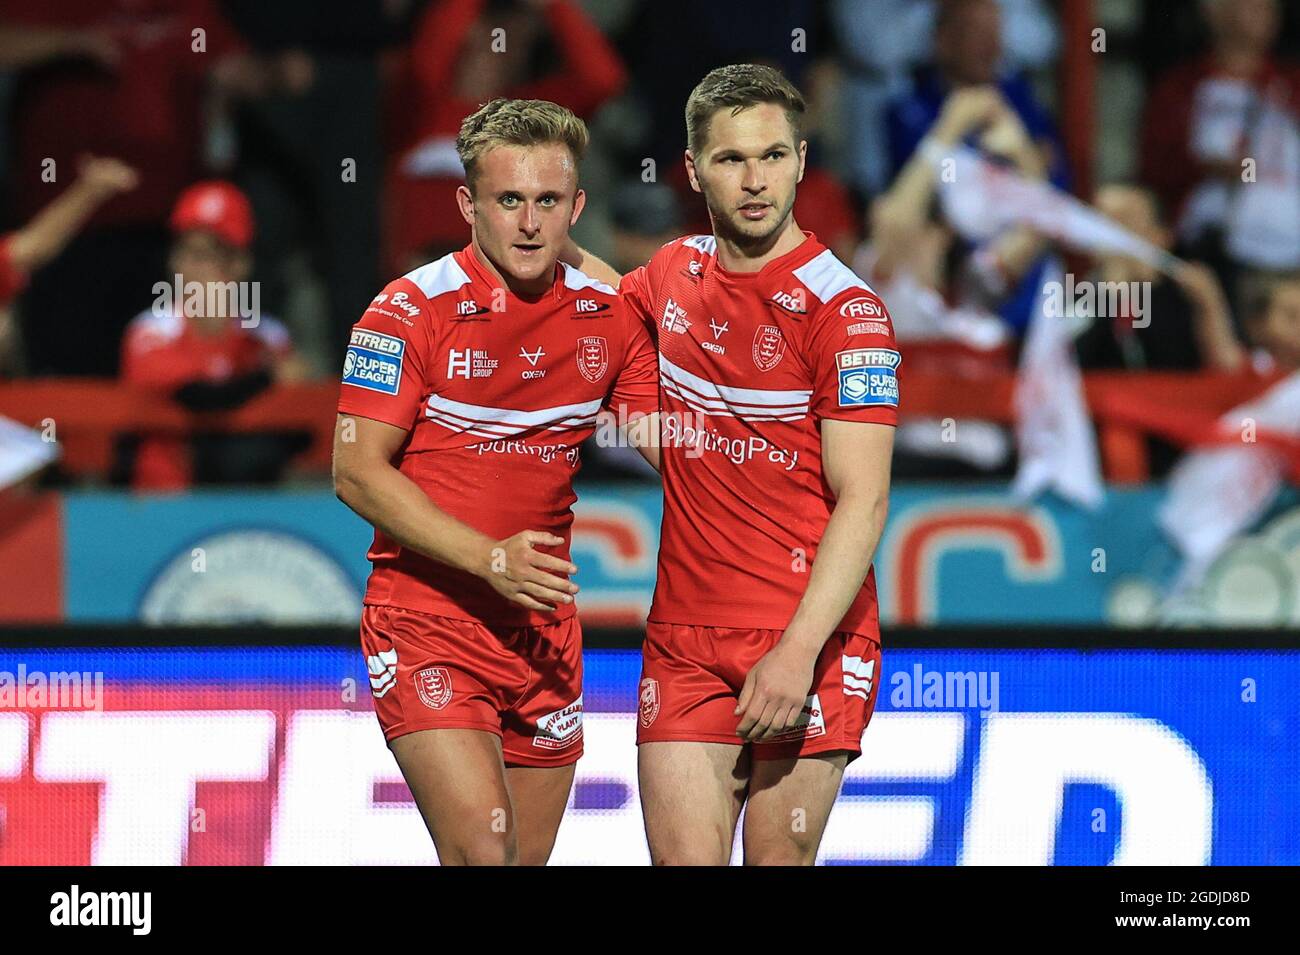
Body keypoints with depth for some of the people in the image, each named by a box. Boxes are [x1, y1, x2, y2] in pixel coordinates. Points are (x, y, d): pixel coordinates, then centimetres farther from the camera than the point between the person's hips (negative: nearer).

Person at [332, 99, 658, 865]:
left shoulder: (609, 319, 4)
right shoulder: (411, 311, -9)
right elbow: (357, 472, -11)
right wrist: (490, 558, -20)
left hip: (544, 633, 5)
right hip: (427, 626, -5)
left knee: (529, 857, 11)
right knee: (483, 852, -19)